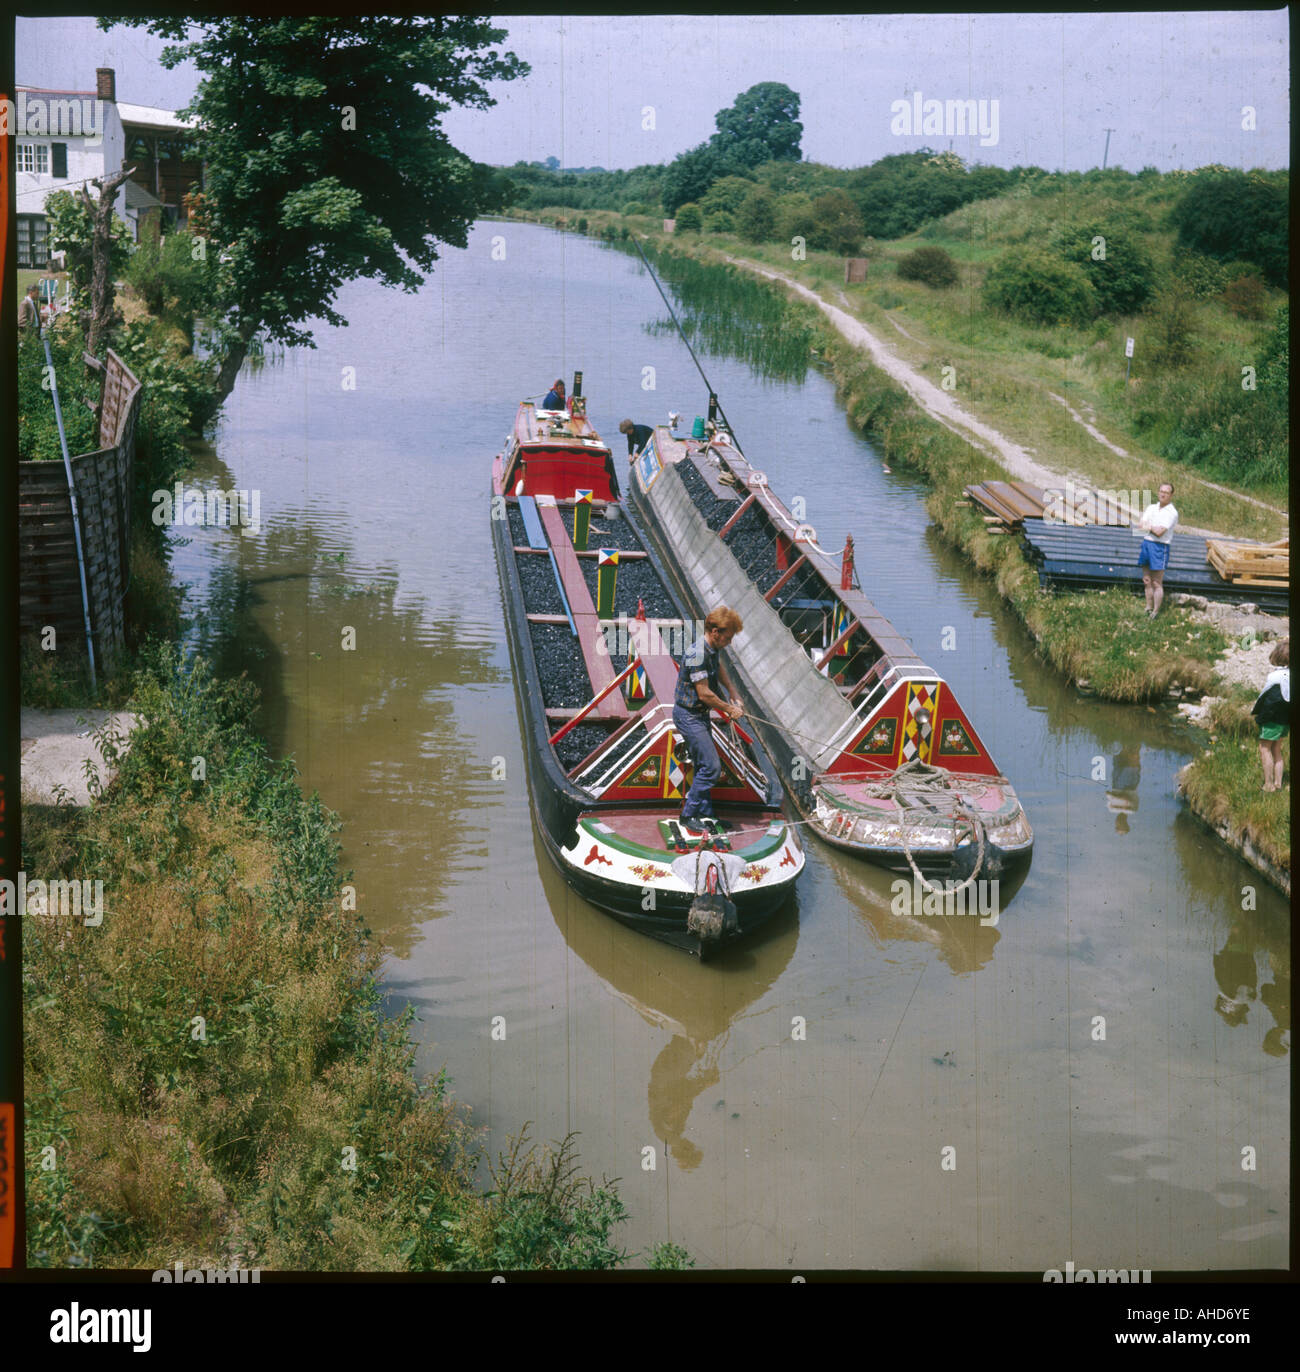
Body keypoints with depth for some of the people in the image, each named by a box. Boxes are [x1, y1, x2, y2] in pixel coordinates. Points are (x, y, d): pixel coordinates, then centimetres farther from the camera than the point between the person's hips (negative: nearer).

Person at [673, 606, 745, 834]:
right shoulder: (697, 654, -26)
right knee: (711, 766, -11)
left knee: (705, 765, 15)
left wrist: (734, 697, 22)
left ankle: (705, 813, 26)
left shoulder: (712, 650, 4)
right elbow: (704, 694, -24)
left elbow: (721, 670, 27)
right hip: (688, 715, -10)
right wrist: (730, 709, -12)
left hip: (700, 714, 10)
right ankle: (688, 816, -3)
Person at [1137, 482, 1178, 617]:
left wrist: (1148, 526, -3)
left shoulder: (1172, 513, -9)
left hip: (1160, 547, -6)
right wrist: (1154, 528, -14)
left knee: (1157, 583, -3)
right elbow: (1140, 525, 0)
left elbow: (1159, 532, -18)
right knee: (1147, 580, 12)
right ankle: (1148, 608, 22)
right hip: (1146, 543, 6)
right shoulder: (1151, 508, 11)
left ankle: (1155, 612, 2)